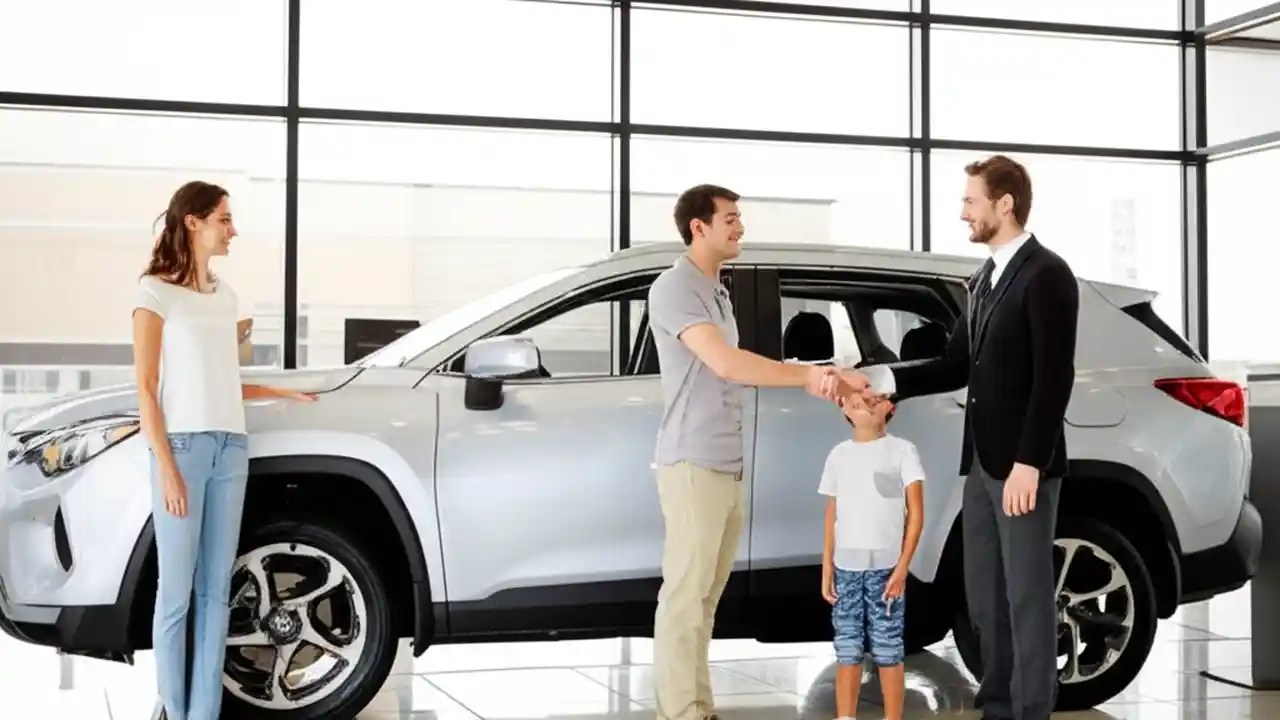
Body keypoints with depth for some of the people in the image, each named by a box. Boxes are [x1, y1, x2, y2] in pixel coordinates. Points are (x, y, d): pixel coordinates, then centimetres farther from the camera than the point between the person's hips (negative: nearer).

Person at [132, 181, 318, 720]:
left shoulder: (224, 295, 16)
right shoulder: (156, 291, -3)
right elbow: (147, 389, -7)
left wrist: (281, 393, 17)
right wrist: (166, 466, -14)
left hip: (230, 447, 6)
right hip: (183, 446, -6)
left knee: (215, 590, 4)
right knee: (176, 591, -3)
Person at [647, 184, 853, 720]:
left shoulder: (718, 292, 17)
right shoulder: (674, 289, -12)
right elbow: (723, 362, -23)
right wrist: (805, 375, -21)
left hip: (727, 466, 9)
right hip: (693, 464, -9)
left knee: (706, 594, 12)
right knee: (685, 593, -7)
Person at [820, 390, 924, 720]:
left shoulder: (902, 450, 0)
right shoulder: (839, 455, 11)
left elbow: (915, 514, -2)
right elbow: (832, 517, 14)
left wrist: (902, 567, -8)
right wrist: (827, 569, 8)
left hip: (886, 566, -3)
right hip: (847, 566, 3)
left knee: (887, 650, -1)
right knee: (847, 650, 4)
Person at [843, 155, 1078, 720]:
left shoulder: (1046, 274, -11)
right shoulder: (984, 279, 16)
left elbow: (1053, 378, -17)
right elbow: (958, 366, 15)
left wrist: (1028, 463, -21)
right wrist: (876, 379, 5)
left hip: (1023, 465, -9)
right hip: (982, 462, 9)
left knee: (1027, 597, -1)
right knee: (984, 597, 12)